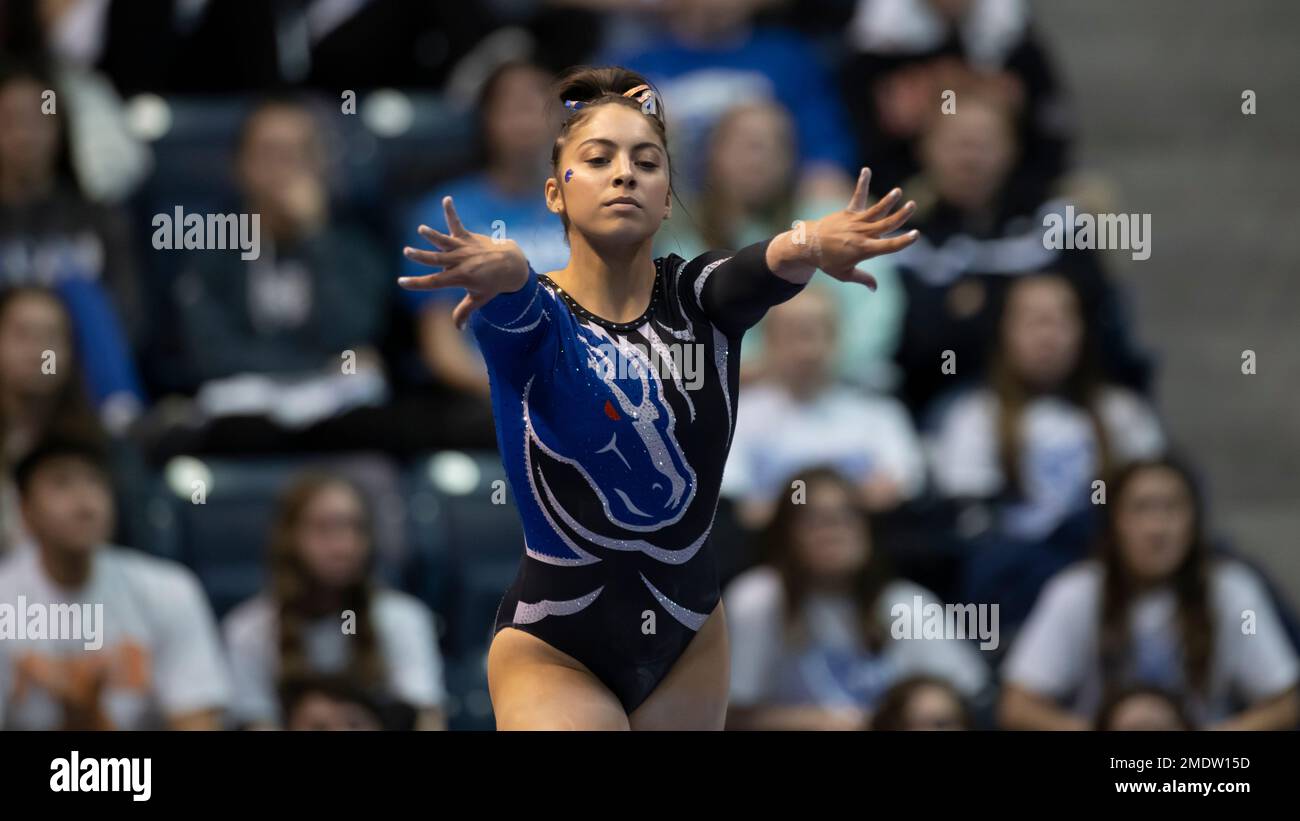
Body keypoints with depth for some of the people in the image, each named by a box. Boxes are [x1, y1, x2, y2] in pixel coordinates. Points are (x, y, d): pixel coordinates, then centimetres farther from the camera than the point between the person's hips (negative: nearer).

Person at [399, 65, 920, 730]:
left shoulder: (695, 297, -2)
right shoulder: (525, 312, -9)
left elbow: (755, 274, -24)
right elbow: (519, 307, -32)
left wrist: (809, 247, -49)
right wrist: (504, 271, -58)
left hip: (688, 644, 4)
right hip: (555, 653, -4)